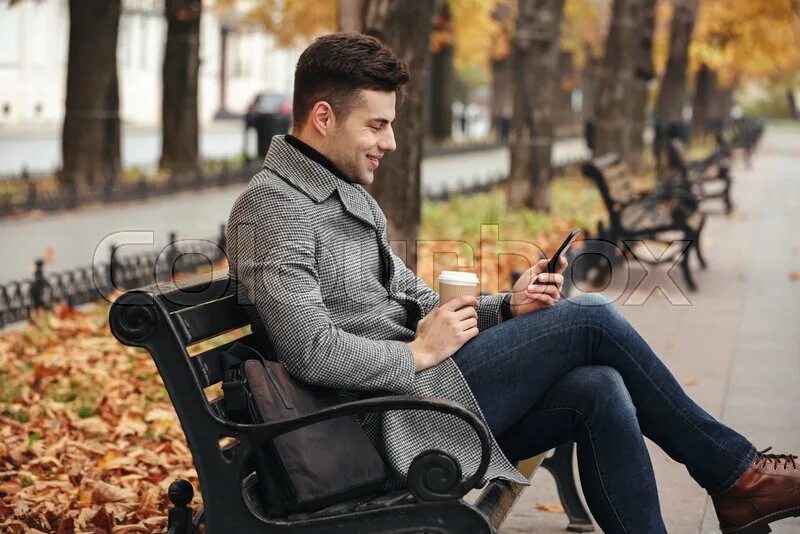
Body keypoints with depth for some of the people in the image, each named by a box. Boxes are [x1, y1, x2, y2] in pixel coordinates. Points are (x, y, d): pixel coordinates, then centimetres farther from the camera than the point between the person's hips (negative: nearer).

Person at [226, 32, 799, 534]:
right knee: (588, 318, -10)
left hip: (412, 391, 9)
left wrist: (505, 309, 4)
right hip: (395, 420, -9)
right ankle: (735, 474, 5)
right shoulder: (273, 208, -11)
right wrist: (419, 352, -12)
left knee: (598, 389, -14)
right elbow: (309, 349, -23)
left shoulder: (349, 195, 21)